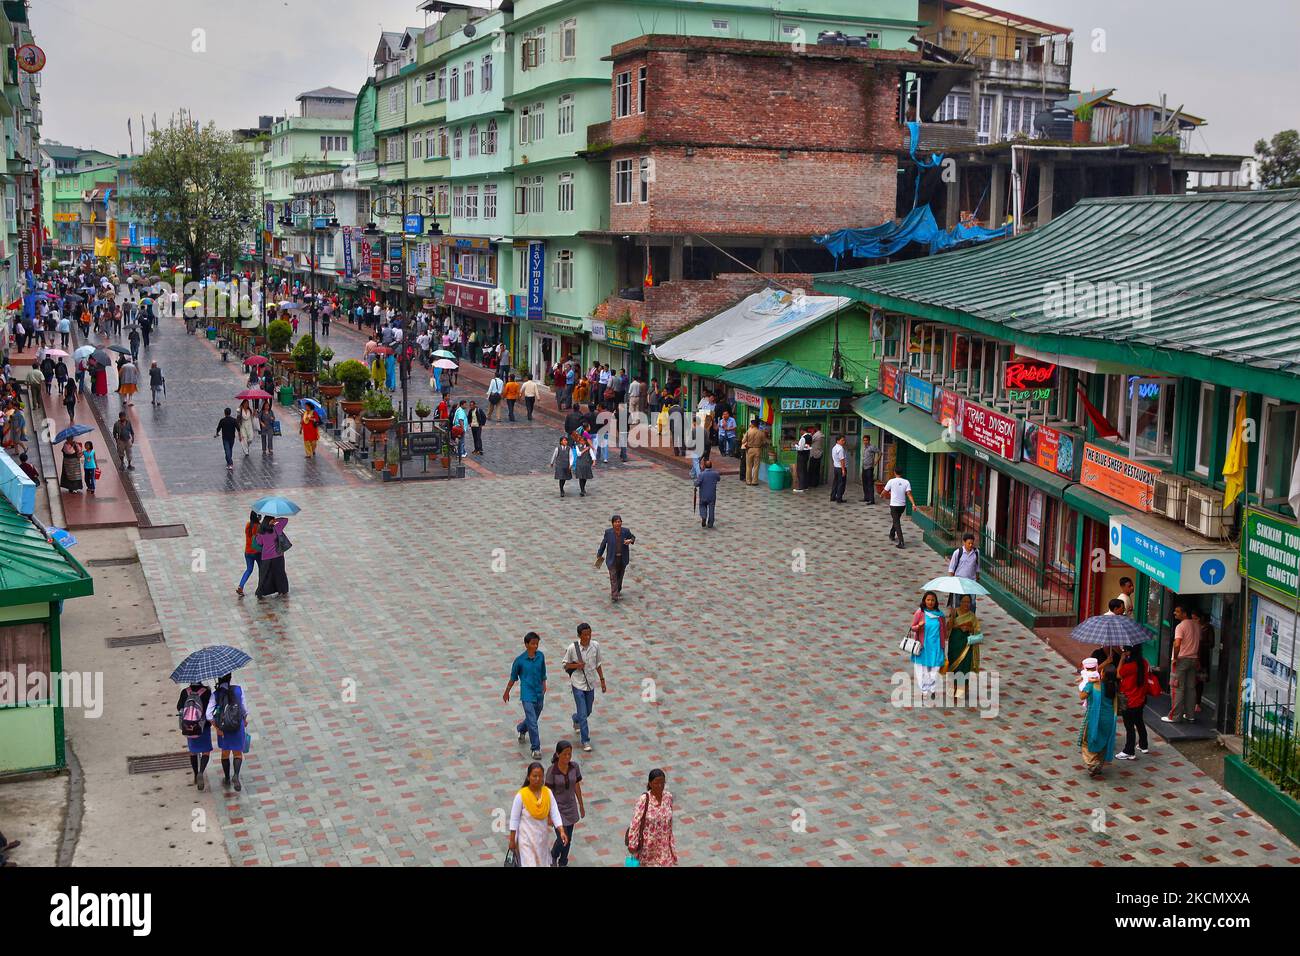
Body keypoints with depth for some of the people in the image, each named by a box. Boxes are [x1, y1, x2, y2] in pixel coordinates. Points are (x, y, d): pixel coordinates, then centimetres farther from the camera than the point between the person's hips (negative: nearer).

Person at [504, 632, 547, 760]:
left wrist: (544, 687, 13)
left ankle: (520, 729, 52)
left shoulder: (541, 656, -2)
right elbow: (513, 677, 0)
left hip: (539, 694, 5)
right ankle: (536, 749, 2)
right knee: (532, 723, -8)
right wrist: (507, 692, 9)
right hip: (527, 695, -5)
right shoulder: (520, 660, -13)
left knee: (532, 719, 21)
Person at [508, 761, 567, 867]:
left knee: (541, 862, 20)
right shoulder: (521, 795, -19)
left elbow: (555, 814, -10)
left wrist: (562, 831, -23)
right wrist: (512, 840, -7)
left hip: (542, 836, 4)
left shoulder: (548, 793, -9)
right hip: (526, 837, -4)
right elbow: (514, 819, -11)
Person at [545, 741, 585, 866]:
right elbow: (548, 793, -14)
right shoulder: (552, 770, -20)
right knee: (562, 839, -3)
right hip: (558, 808, -4)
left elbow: (577, 787, 4)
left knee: (568, 839, 14)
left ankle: (563, 863, 35)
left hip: (571, 807, 4)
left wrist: (581, 806, 12)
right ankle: (553, 856, 29)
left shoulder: (574, 767, -8)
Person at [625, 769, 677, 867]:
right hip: (648, 842, -3)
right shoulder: (644, 800, -22)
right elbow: (635, 822, -19)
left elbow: (669, 819, 4)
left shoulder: (668, 797, -8)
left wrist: (670, 838, 11)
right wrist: (632, 844, -17)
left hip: (664, 842, 4)